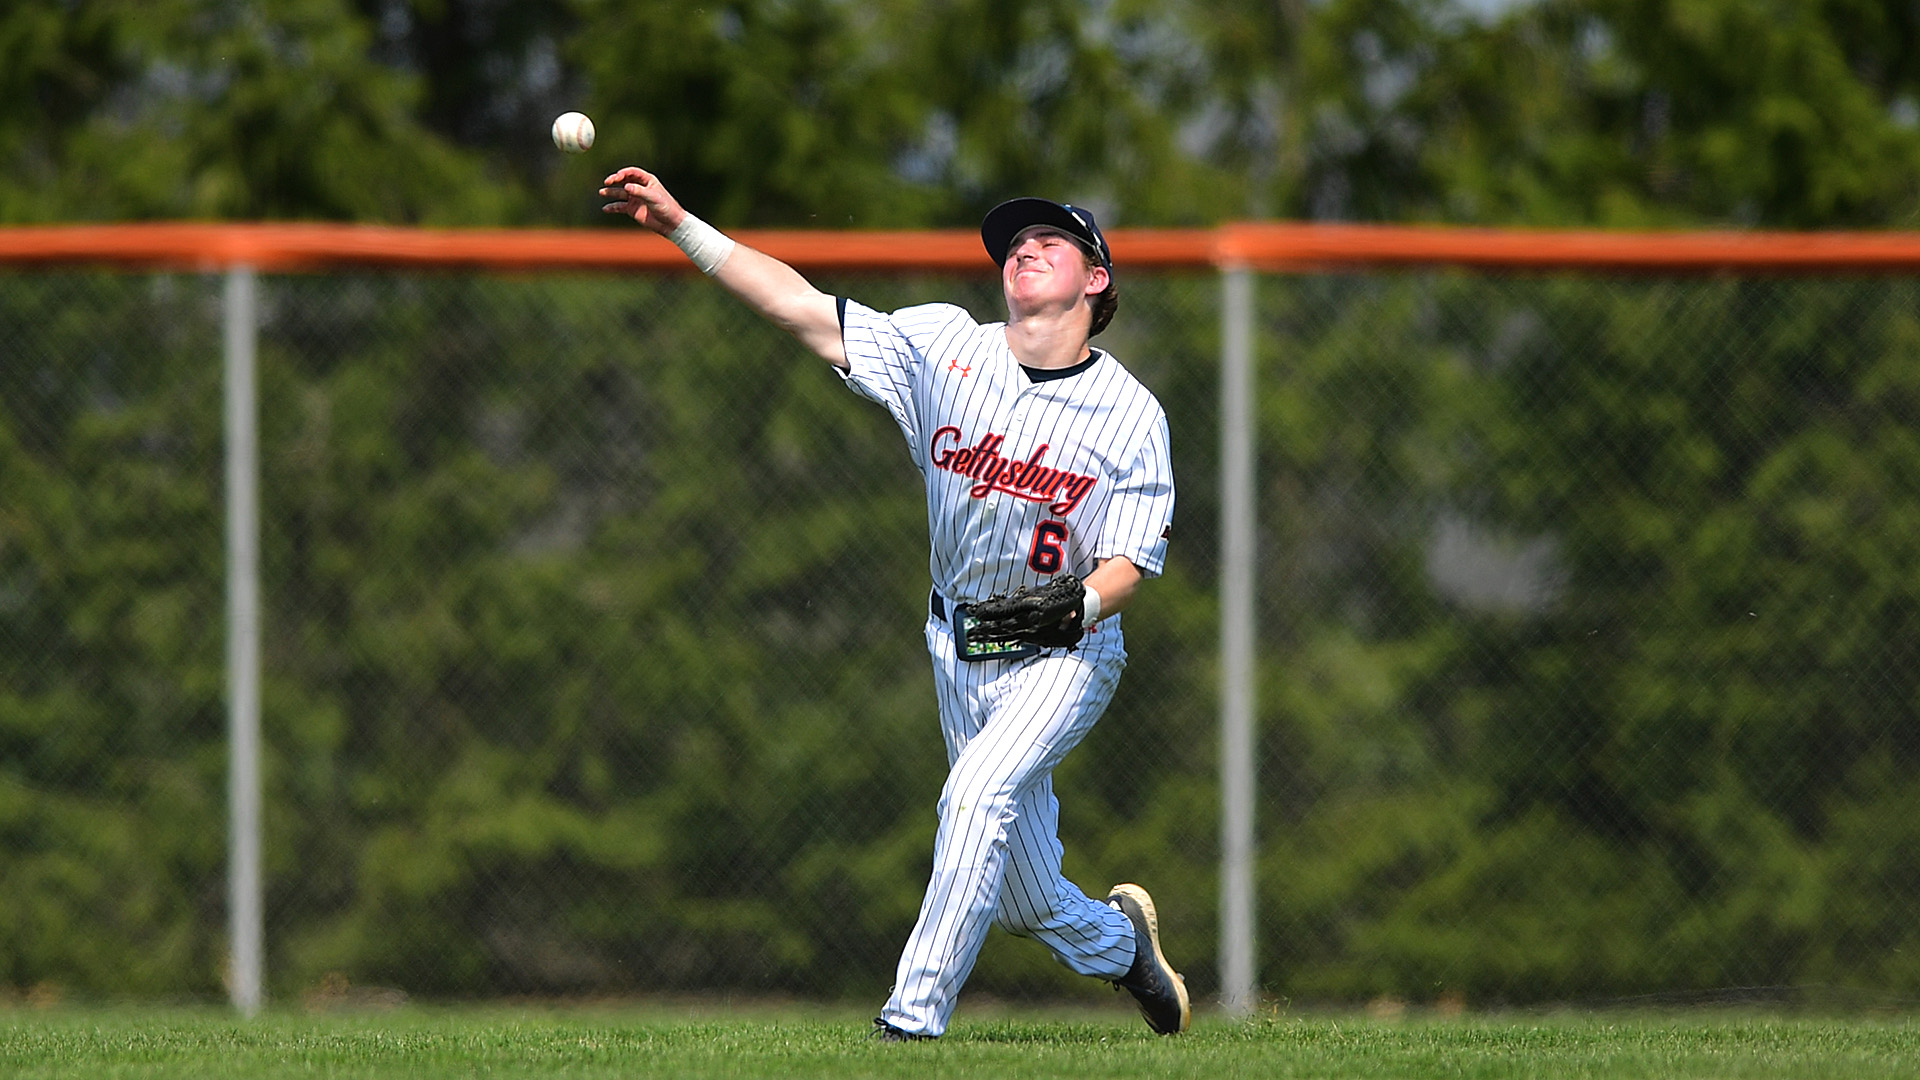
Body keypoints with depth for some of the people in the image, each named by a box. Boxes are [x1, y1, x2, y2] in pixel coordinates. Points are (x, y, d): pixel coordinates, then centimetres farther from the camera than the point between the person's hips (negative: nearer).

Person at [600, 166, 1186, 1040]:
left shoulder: (1131, 416, -11)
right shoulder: (946, 347, -5)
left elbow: (1127, 563, -13)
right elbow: (800, 306, -9)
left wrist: (1085, 601, -37)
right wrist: (679, 226, -16)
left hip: (1065, 657, -4)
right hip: (959, 650, 4)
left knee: (980, 789, -29)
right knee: (1020, 896, 8)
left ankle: (915, 1016, -26)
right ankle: (1117, 940, 42)